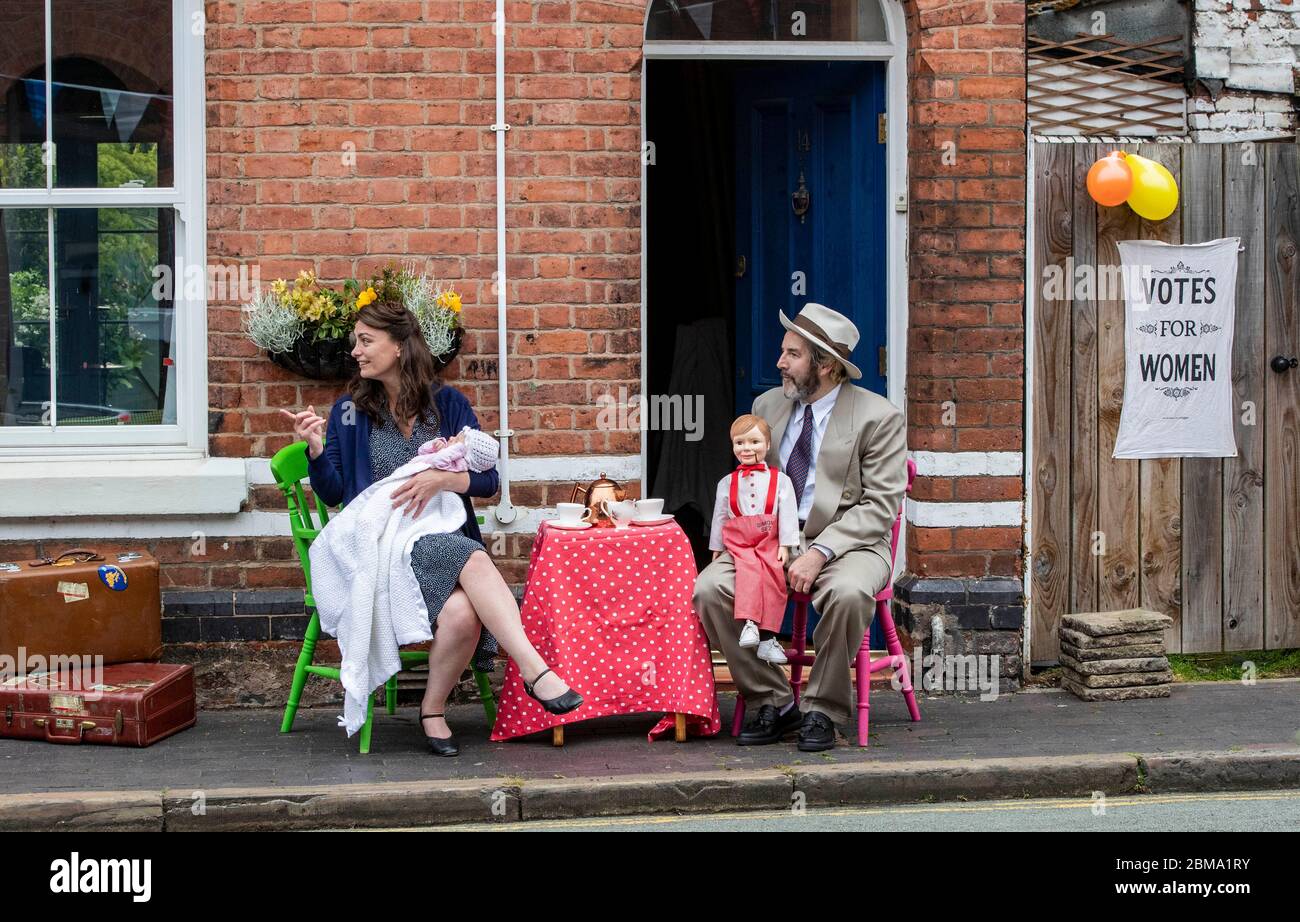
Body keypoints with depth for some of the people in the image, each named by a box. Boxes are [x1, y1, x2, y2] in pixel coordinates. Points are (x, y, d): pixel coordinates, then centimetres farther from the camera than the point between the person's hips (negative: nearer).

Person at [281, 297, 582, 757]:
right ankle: (536, 671, -40)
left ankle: (433, 711, -13)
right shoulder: (349, 410, 11)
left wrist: (443, 478, -14)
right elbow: (333, 494, 9)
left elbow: (488, 479, 5)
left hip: (447, 539, 2)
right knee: (473, 562, -35)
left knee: (462, 612, -34)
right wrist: (316, 448, -8)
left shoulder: (447, 403, 10)